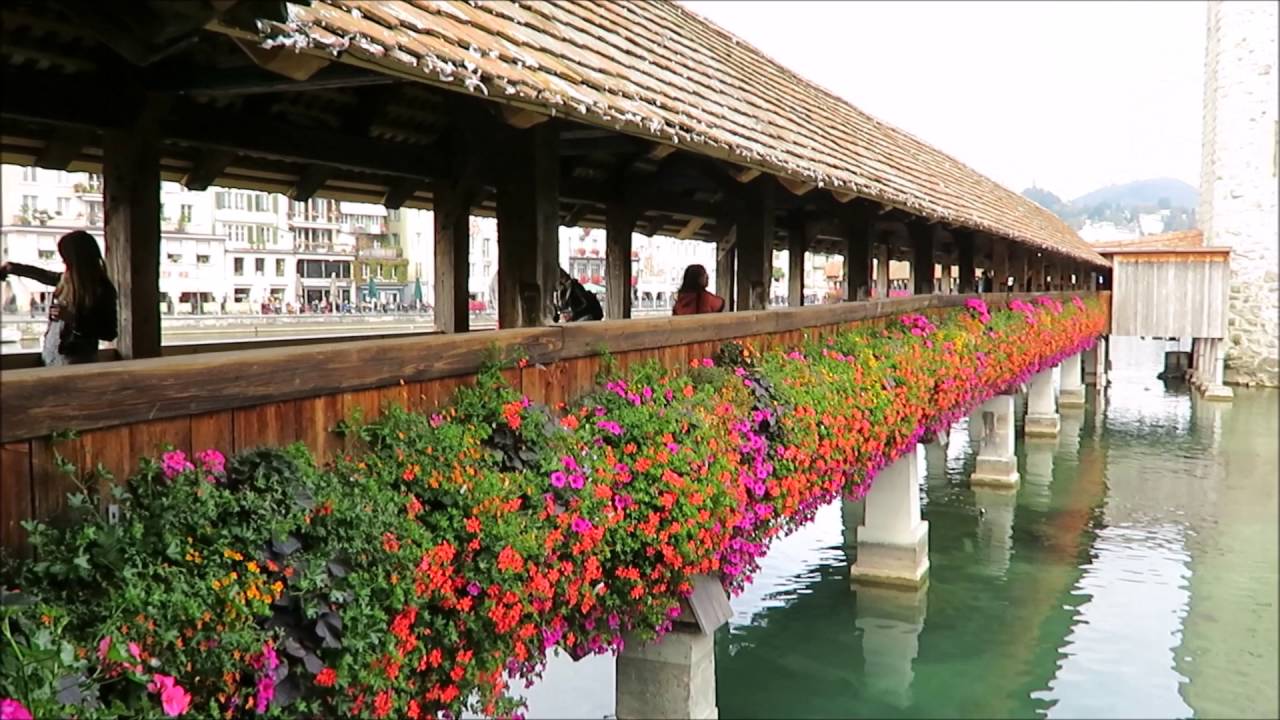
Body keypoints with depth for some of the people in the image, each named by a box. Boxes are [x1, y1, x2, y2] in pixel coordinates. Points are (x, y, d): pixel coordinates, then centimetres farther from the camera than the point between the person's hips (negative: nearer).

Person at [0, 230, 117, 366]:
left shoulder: (102, 289, -17)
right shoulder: (68, 279, 4)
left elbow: (110, 333, -18)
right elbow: (45, 275, 27)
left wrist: (73, 318, -25)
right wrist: (12, 267, 38)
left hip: (75, 361, -7)